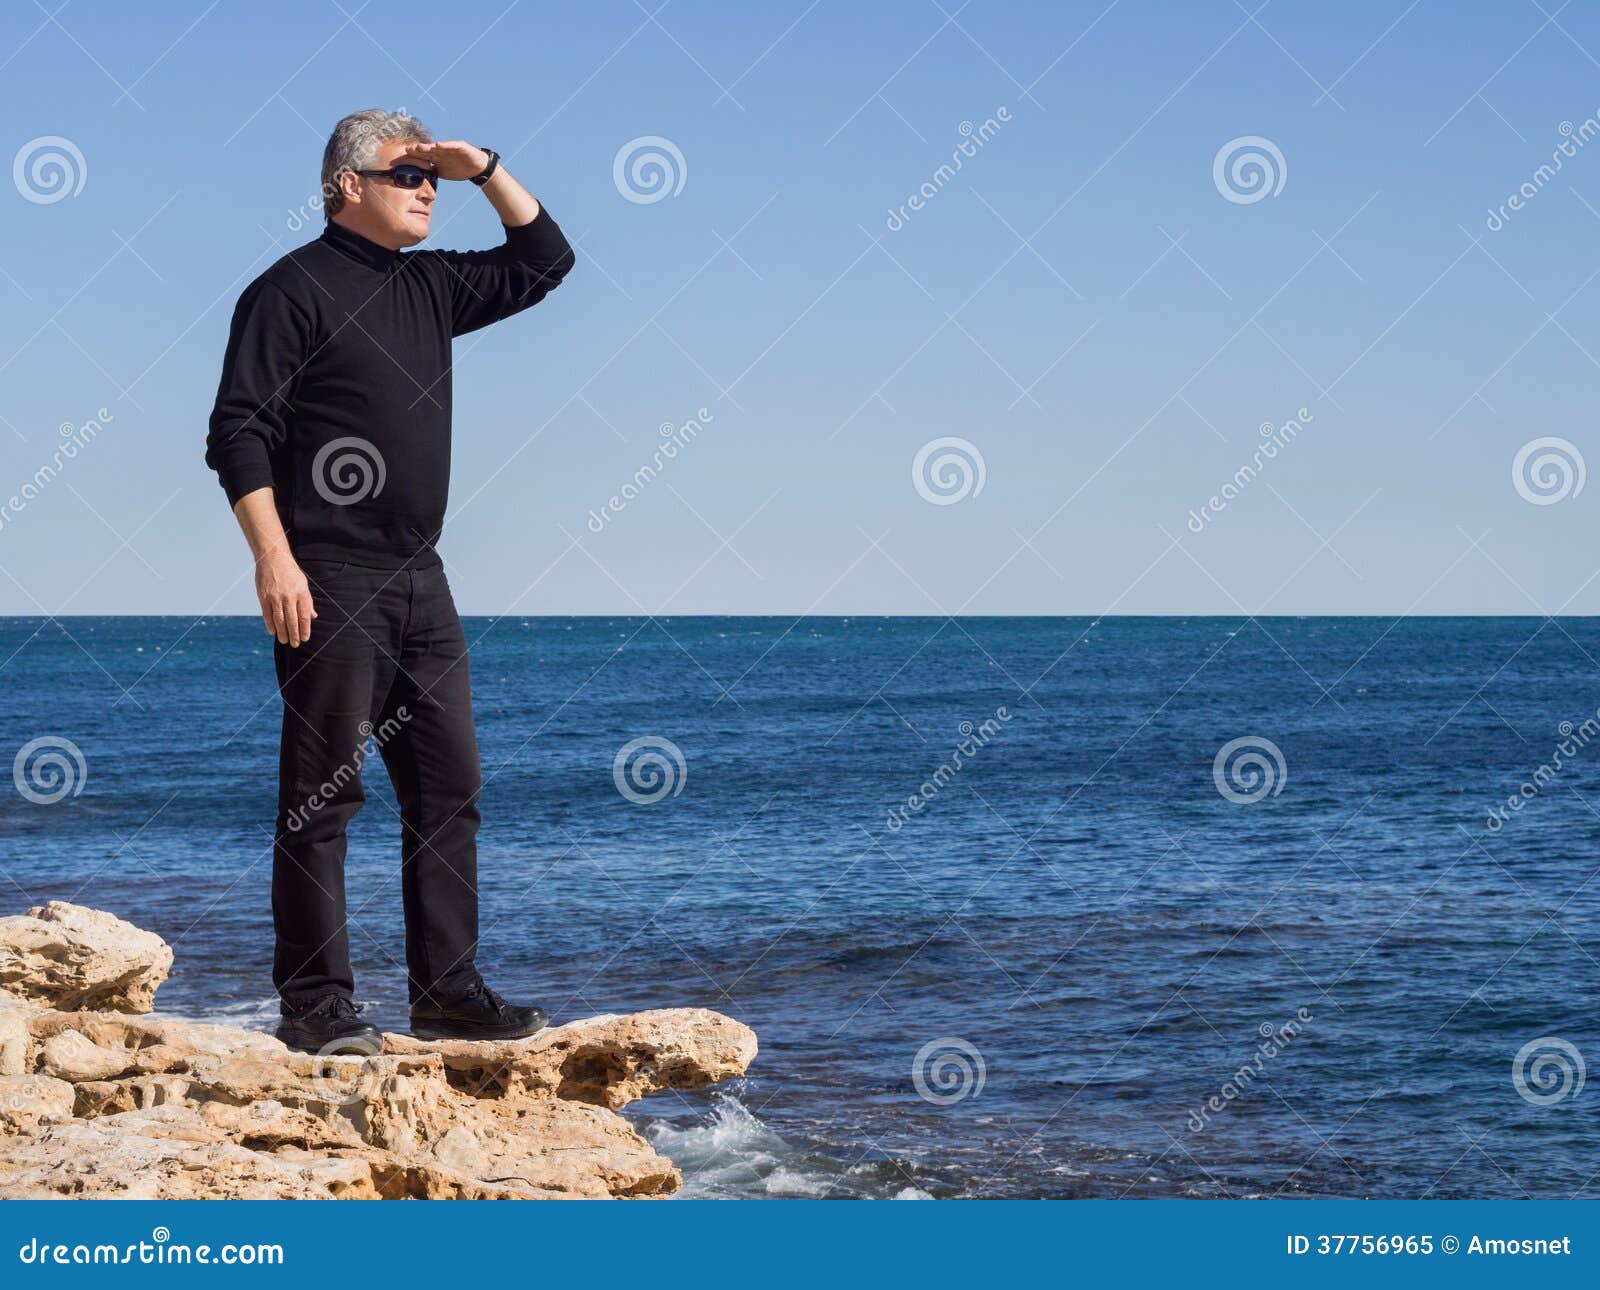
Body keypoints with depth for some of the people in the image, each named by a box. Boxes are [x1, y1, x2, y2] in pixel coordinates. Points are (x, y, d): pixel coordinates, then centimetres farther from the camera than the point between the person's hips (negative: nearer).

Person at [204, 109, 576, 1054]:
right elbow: (238, 433, -10)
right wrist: (275, 558, -18)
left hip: (419, 583, 8)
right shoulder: (295, 290, -5)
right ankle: (316, 1005, 0)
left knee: (449, 787, 7)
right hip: (329, 584, -8)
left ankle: (448, 992, 12)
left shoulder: (430, 286, 16)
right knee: (322, 796, -4)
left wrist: (484, 169, 13)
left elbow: (544, 260, 27)